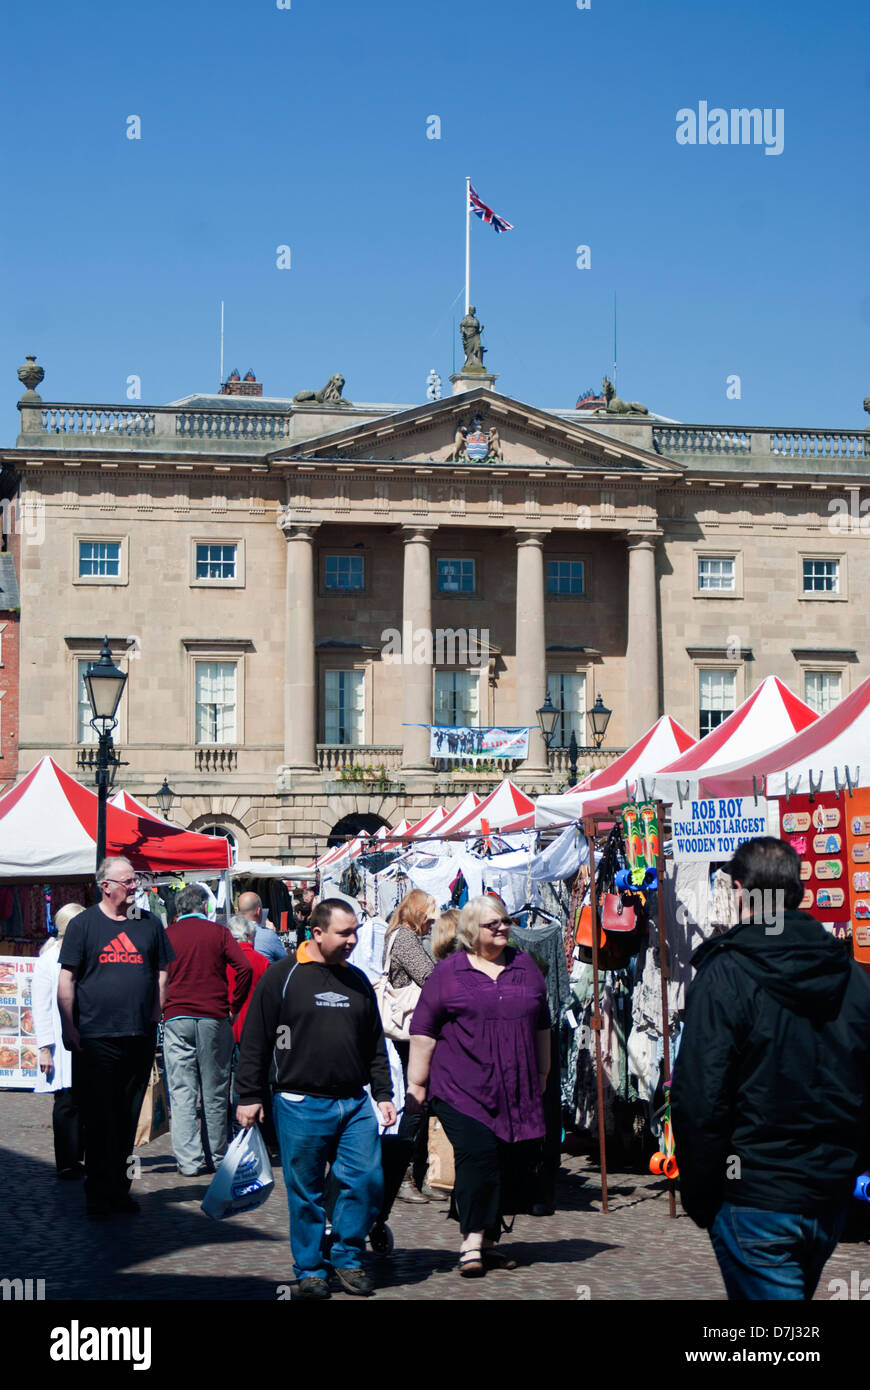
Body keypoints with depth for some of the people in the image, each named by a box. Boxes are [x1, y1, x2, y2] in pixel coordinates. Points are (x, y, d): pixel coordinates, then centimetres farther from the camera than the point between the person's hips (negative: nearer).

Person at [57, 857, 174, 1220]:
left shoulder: (149, 924, 10)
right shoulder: (83, 924, 1)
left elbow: (162, 972, 16)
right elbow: (66, 979, -1)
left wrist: (154, 1016, 7)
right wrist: (69, 1027, -7)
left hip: (139, 1037, 3)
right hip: (95, 1038, -3)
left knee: (127, 1118, 9)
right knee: (99, 1120, -1)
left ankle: (119, 1187, 20)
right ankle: (98, 1194, 7)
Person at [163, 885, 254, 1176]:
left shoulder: (166, 935, 6)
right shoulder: (217, 932, 3)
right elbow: (244, 968, -7)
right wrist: (235, 1007, 2)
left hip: (177, 1018, 0)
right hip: (214, 1018, 0)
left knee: (181, 1093, 0)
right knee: (215, 1092, 9)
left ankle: (189, 1161, -7)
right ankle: (216, 1157, 14)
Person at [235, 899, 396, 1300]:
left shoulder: (357, 981, 12)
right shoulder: (282, 977, -3)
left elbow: (375, 1045, 20)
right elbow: (255, 1041, -2)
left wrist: (383, 1093, 14)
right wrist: (249, 1096, -4)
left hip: (355, 1103, 4)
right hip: (301, 1105, -4)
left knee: (367, 1180, -3)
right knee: (305, 1192, 3)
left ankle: (346, 1256, 15)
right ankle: (309, 1270, 17)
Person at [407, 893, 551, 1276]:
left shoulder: (525, 966, 14)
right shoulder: (448, 972, 2)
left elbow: (542, 1024, 22)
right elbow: (423, 1029, 2)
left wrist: (542, 1073, 23)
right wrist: (416, 1082, -1)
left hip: (516, 1091, 4)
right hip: (461, 1088, -4)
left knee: (513, 1165, 2)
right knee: (478, 1155, -17)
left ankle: (487, 1241, 15)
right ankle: (471, 1242, -14)